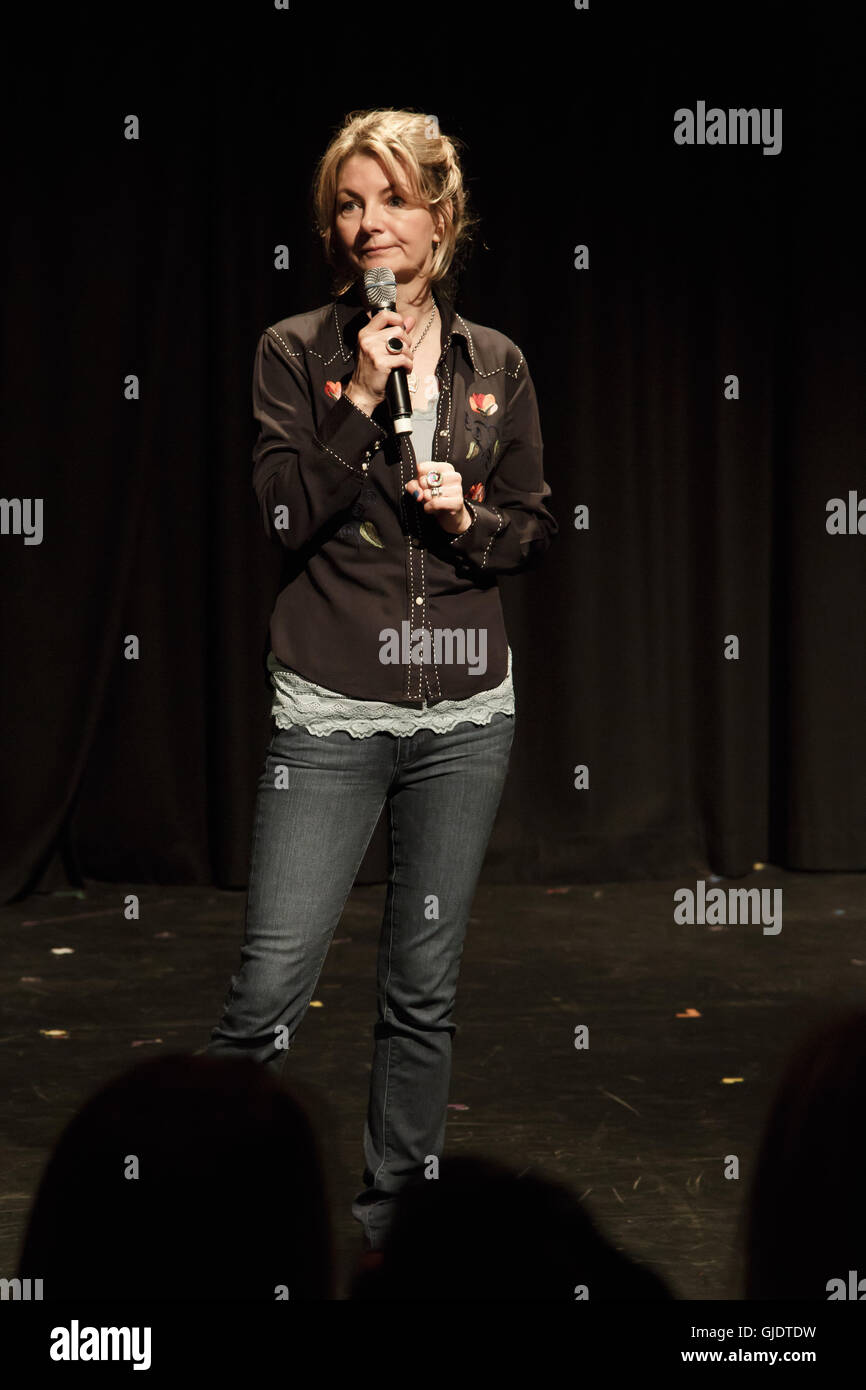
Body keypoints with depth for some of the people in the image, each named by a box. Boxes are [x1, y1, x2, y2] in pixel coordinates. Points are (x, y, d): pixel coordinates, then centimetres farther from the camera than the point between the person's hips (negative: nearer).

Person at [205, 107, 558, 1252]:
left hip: (468, 716, 3)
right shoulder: (298, 353, 1)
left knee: (424, 992, 10)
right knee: (269, 991, -8)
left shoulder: (497, 366, 8)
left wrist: (469, 520, -7)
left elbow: (536, 532, 14)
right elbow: (276, 521, -8)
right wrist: (361, 401, -16)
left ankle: (390, 1219, 23)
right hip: (332, 715, -3)